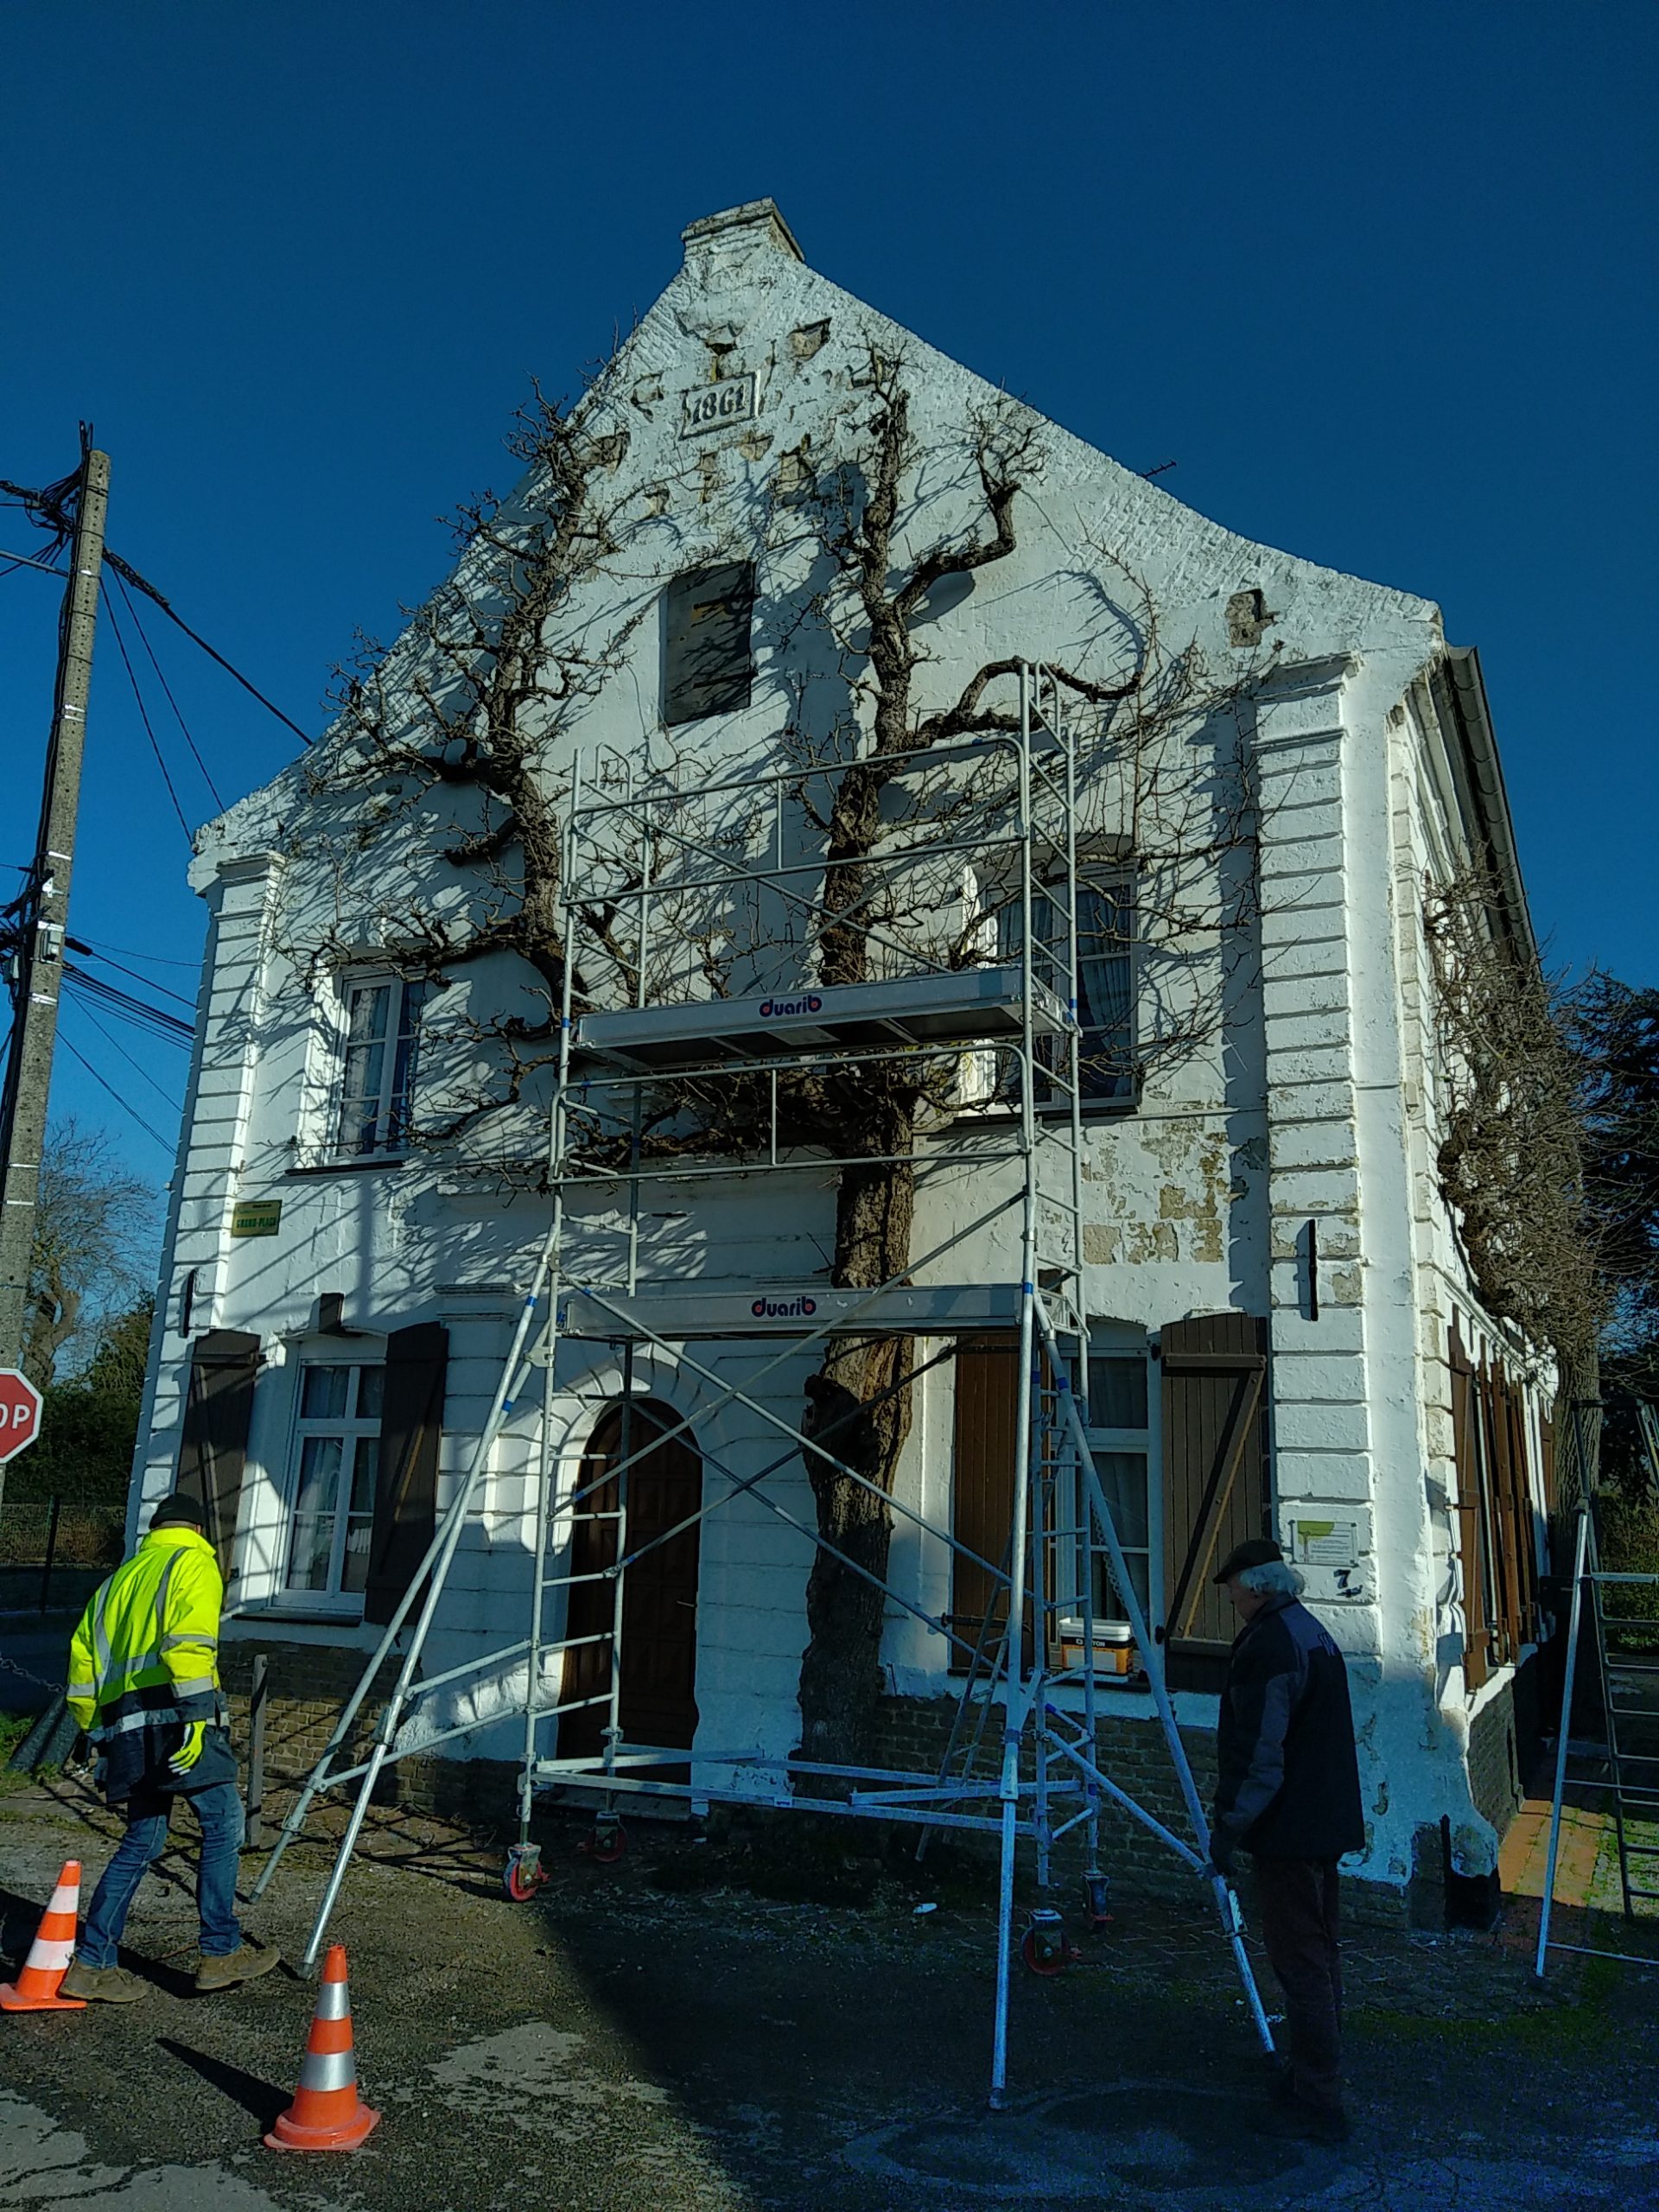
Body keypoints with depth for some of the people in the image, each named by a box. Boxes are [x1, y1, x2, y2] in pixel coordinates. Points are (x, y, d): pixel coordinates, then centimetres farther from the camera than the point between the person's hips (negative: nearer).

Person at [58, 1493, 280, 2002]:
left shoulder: (117, 1581, 25)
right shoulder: (195, 1563, 1)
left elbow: (83, 1665, 24)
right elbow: (189, 1641, -16)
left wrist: (101, 1735, 29)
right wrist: (196, 1715, -20)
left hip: (125, 1728, 8)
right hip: (171, 1717, -8)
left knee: (142, 1841, 15)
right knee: (223, 1823, -1)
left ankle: (91, 1964, 16)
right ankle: (221, 1952, 1)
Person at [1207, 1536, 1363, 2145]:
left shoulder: (1269, 1645, -21)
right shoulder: (1316, 1634, 11)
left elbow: (1259, 1752, -23)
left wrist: (1229, 1825, -16)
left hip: (1288, 1831, -10)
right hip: (1328, 1823, 10)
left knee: (1300, 1961, -2)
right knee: (1320, 1951, 19)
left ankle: (1315, 2103, 5)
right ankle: (1316, 2079, 31)